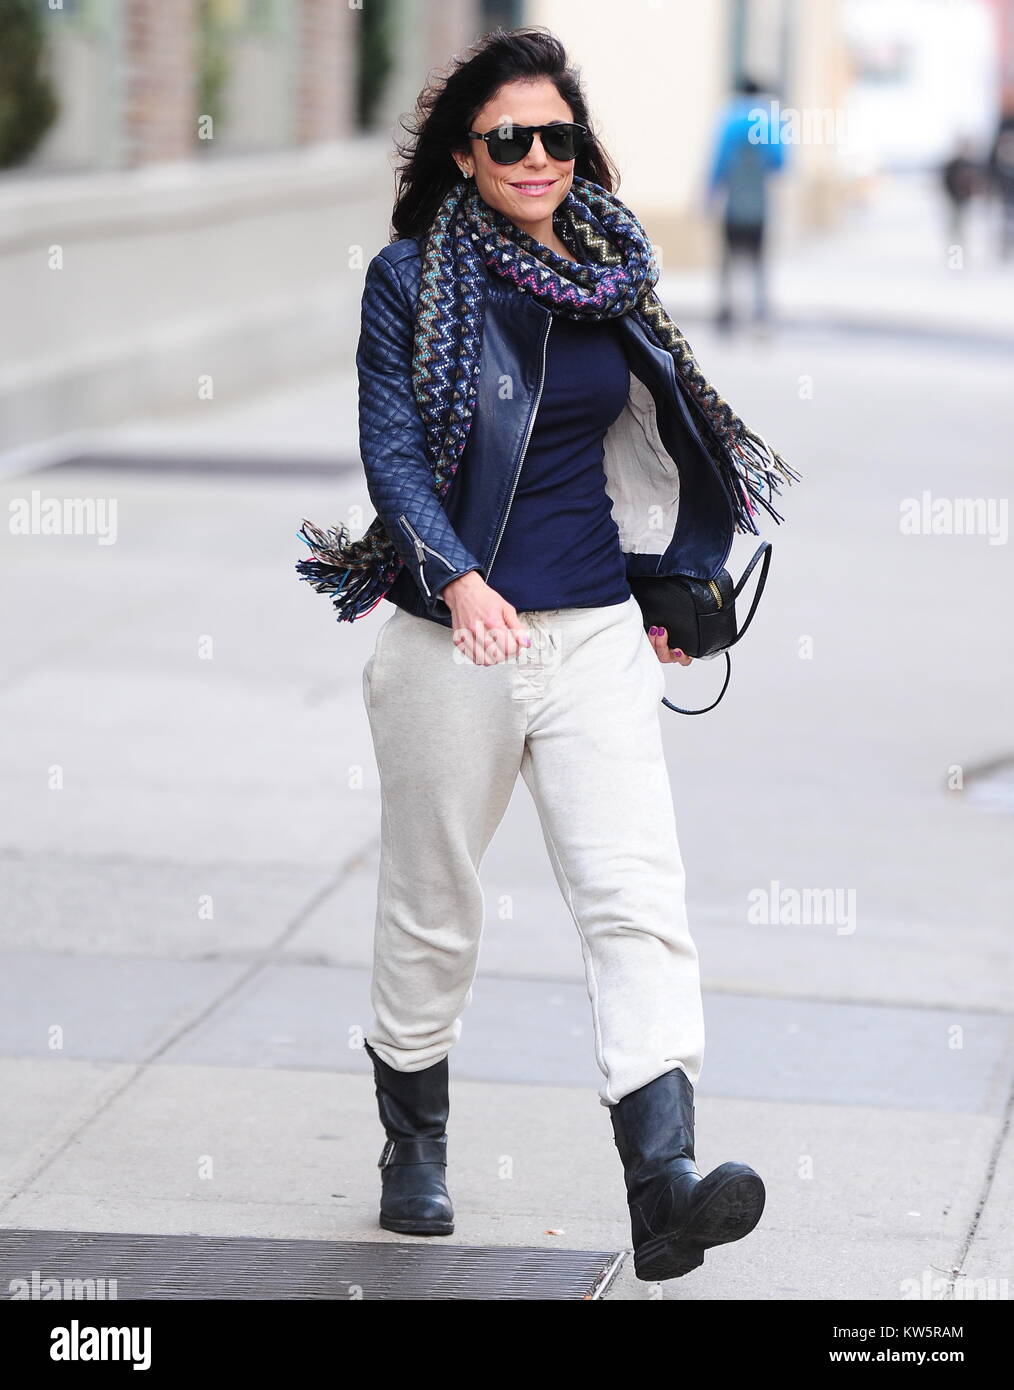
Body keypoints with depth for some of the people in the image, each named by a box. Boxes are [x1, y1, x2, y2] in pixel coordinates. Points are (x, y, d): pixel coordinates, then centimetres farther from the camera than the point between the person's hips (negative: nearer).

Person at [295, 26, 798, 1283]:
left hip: (597, 636, 2)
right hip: (454, 639, -2)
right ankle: (413, 1144, 34)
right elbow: (391, 451, -13)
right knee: (432, 907, 12)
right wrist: (459, 579, -29)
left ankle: (665, 1184, -23)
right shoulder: (412, 280, -4)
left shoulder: (612, 272, 7)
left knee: (636, 898, -13)